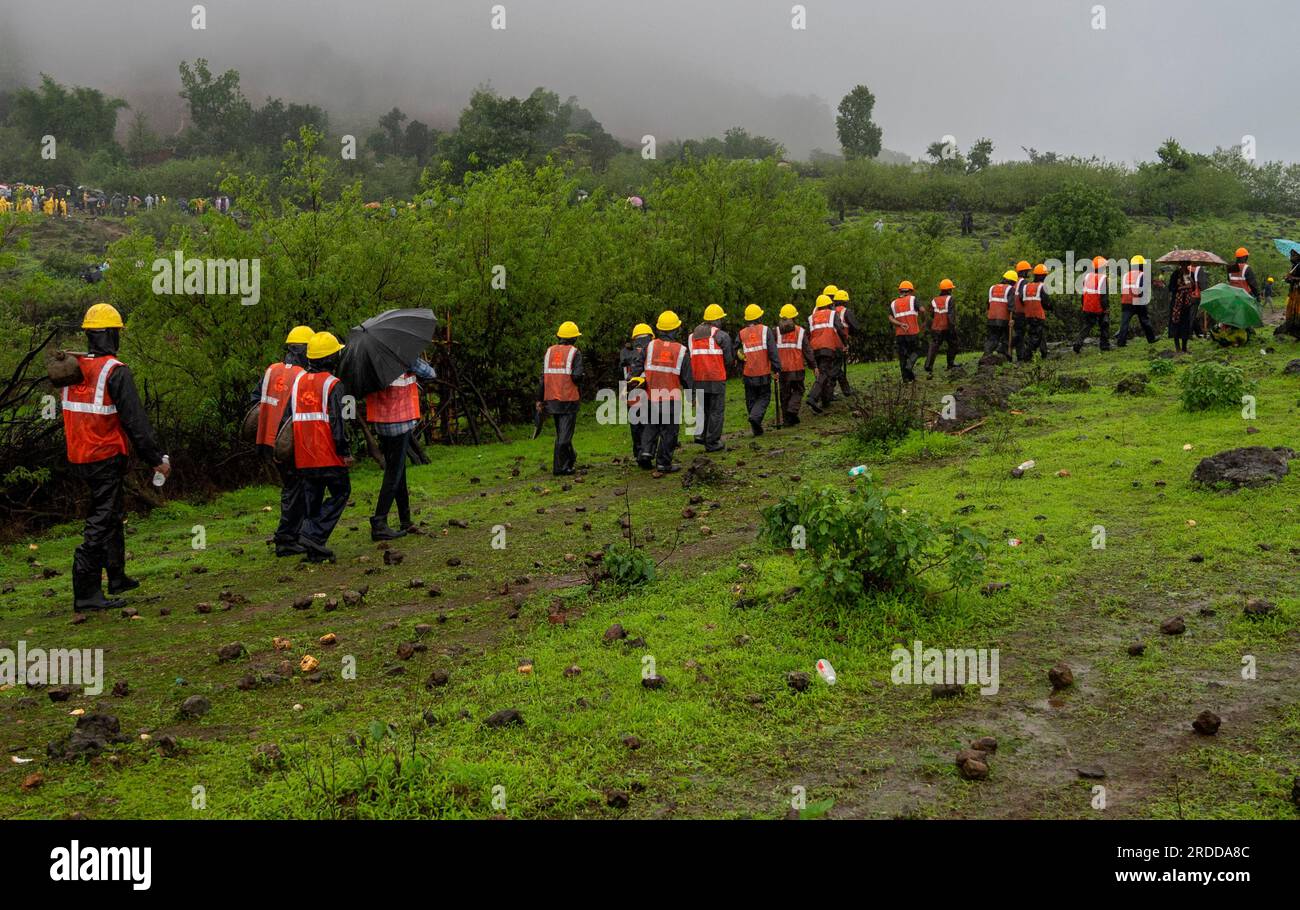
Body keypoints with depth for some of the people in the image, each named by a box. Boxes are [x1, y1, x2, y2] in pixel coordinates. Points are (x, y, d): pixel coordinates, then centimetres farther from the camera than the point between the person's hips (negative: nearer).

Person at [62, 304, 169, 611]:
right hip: (106, 458, -8)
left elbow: (72, 413, 16)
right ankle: (85, 594, -4)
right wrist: (156, 459, -11)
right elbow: (135, 421, -17)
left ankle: (117, 577, 34)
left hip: (79, 457, 8)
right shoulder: (115, 371, -16)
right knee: (100, 523, -4)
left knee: (112, 514, 22)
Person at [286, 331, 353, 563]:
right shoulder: (332, 384, -9)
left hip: (304, 455, 7)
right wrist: (346, 452, -11)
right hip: (328, 454, -7)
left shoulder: (298, 381, 11)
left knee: (312, 497, 13)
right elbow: (337, 422, -15)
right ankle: (314, 534, -8)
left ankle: (315, 550, 14)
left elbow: (287, 416, 13)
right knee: (341, 492, 6)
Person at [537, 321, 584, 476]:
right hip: (568, 399, -5)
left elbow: (543, 377, 5)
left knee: (561, 431, 19)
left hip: (552, 399, 5)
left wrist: (539, 399, 6)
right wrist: (580, 377, 6)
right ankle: (560, 467, -3)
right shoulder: (574, 352, -5)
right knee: (565, 433, -1)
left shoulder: (549, 351, 8)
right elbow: (577, 376, -18)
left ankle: (570, 459, 34)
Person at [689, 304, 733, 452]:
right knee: (717, 410, 3)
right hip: (716, 378, -5)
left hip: (698, 379, 5)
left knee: (705, 407, 22)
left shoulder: (693, 335, 10)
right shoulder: (722, 336, -5)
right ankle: (712, 442, 4)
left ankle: (701, 434, 13)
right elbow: (728, 360, -2)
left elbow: (690, 357, 8)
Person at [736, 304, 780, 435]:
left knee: (751, 400, 12)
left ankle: (757, 429, 11)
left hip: (748, 374, 2)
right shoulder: (766, 331, -4)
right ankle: (755, 417, -17)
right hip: (764, 373, -2)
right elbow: (773, 352, -10)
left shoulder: (741, 334, 3)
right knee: (764, 397, 10)